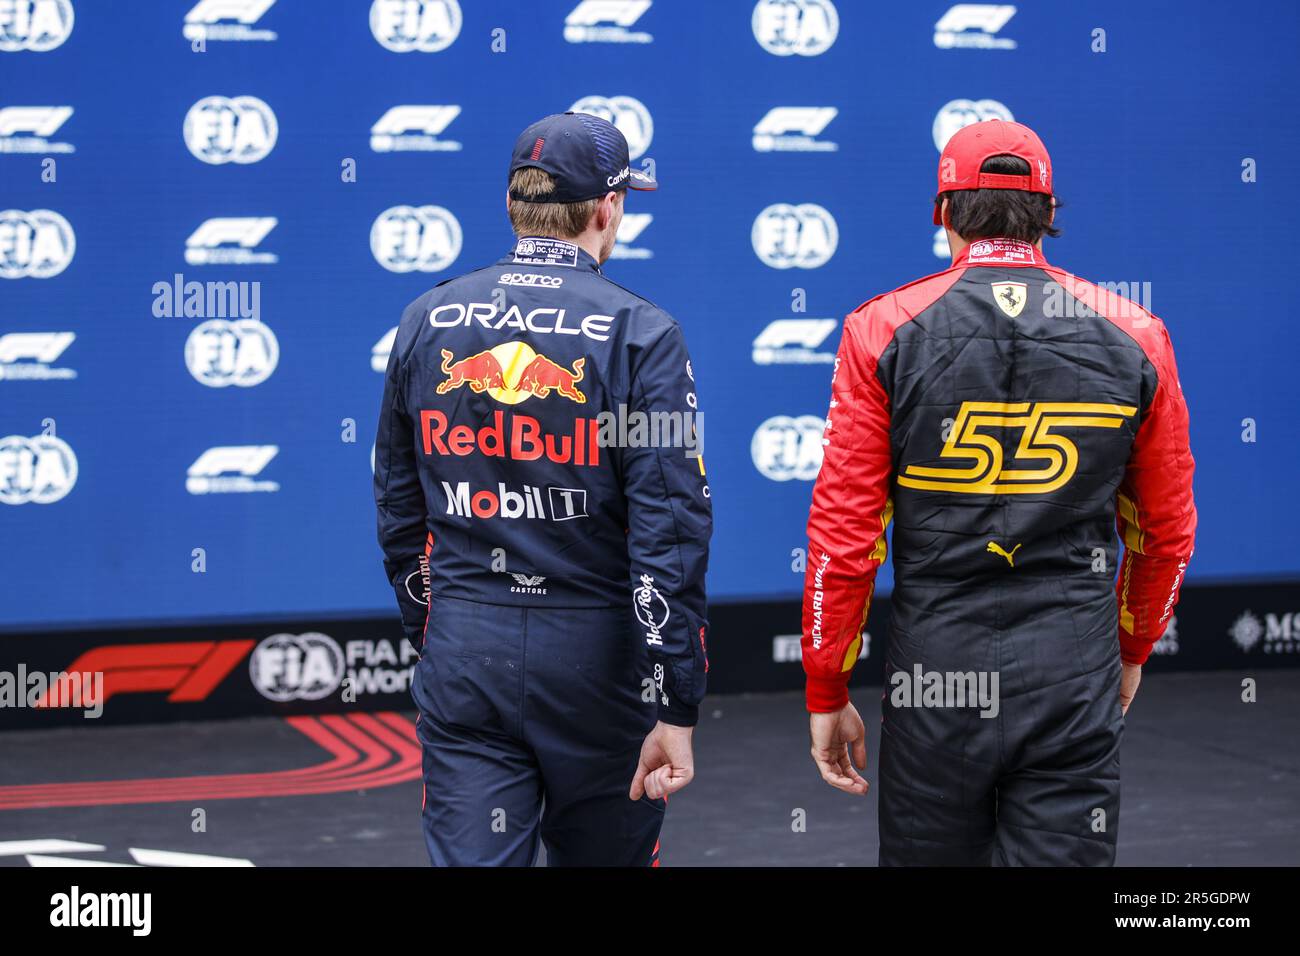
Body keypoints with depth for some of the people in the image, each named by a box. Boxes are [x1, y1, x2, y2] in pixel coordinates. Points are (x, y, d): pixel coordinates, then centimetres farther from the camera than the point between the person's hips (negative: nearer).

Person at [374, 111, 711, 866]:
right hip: (594, 653, -3)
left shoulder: (427, 322, 5)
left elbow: (399, 506, 12)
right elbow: (671, 529, -14)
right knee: (607, 853, 14)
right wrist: (677, 710, -12)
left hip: (462, 652, 3)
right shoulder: (640, 335, -8)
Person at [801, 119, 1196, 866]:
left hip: (934, 681, 0)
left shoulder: (884, 332, -2)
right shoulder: (1134, 336, 3)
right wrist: (1133, 650, 28)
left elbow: (844, 530, -4)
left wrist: (827, 694, 5)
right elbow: (1167, 534, 11)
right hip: (1076, 686, 1)